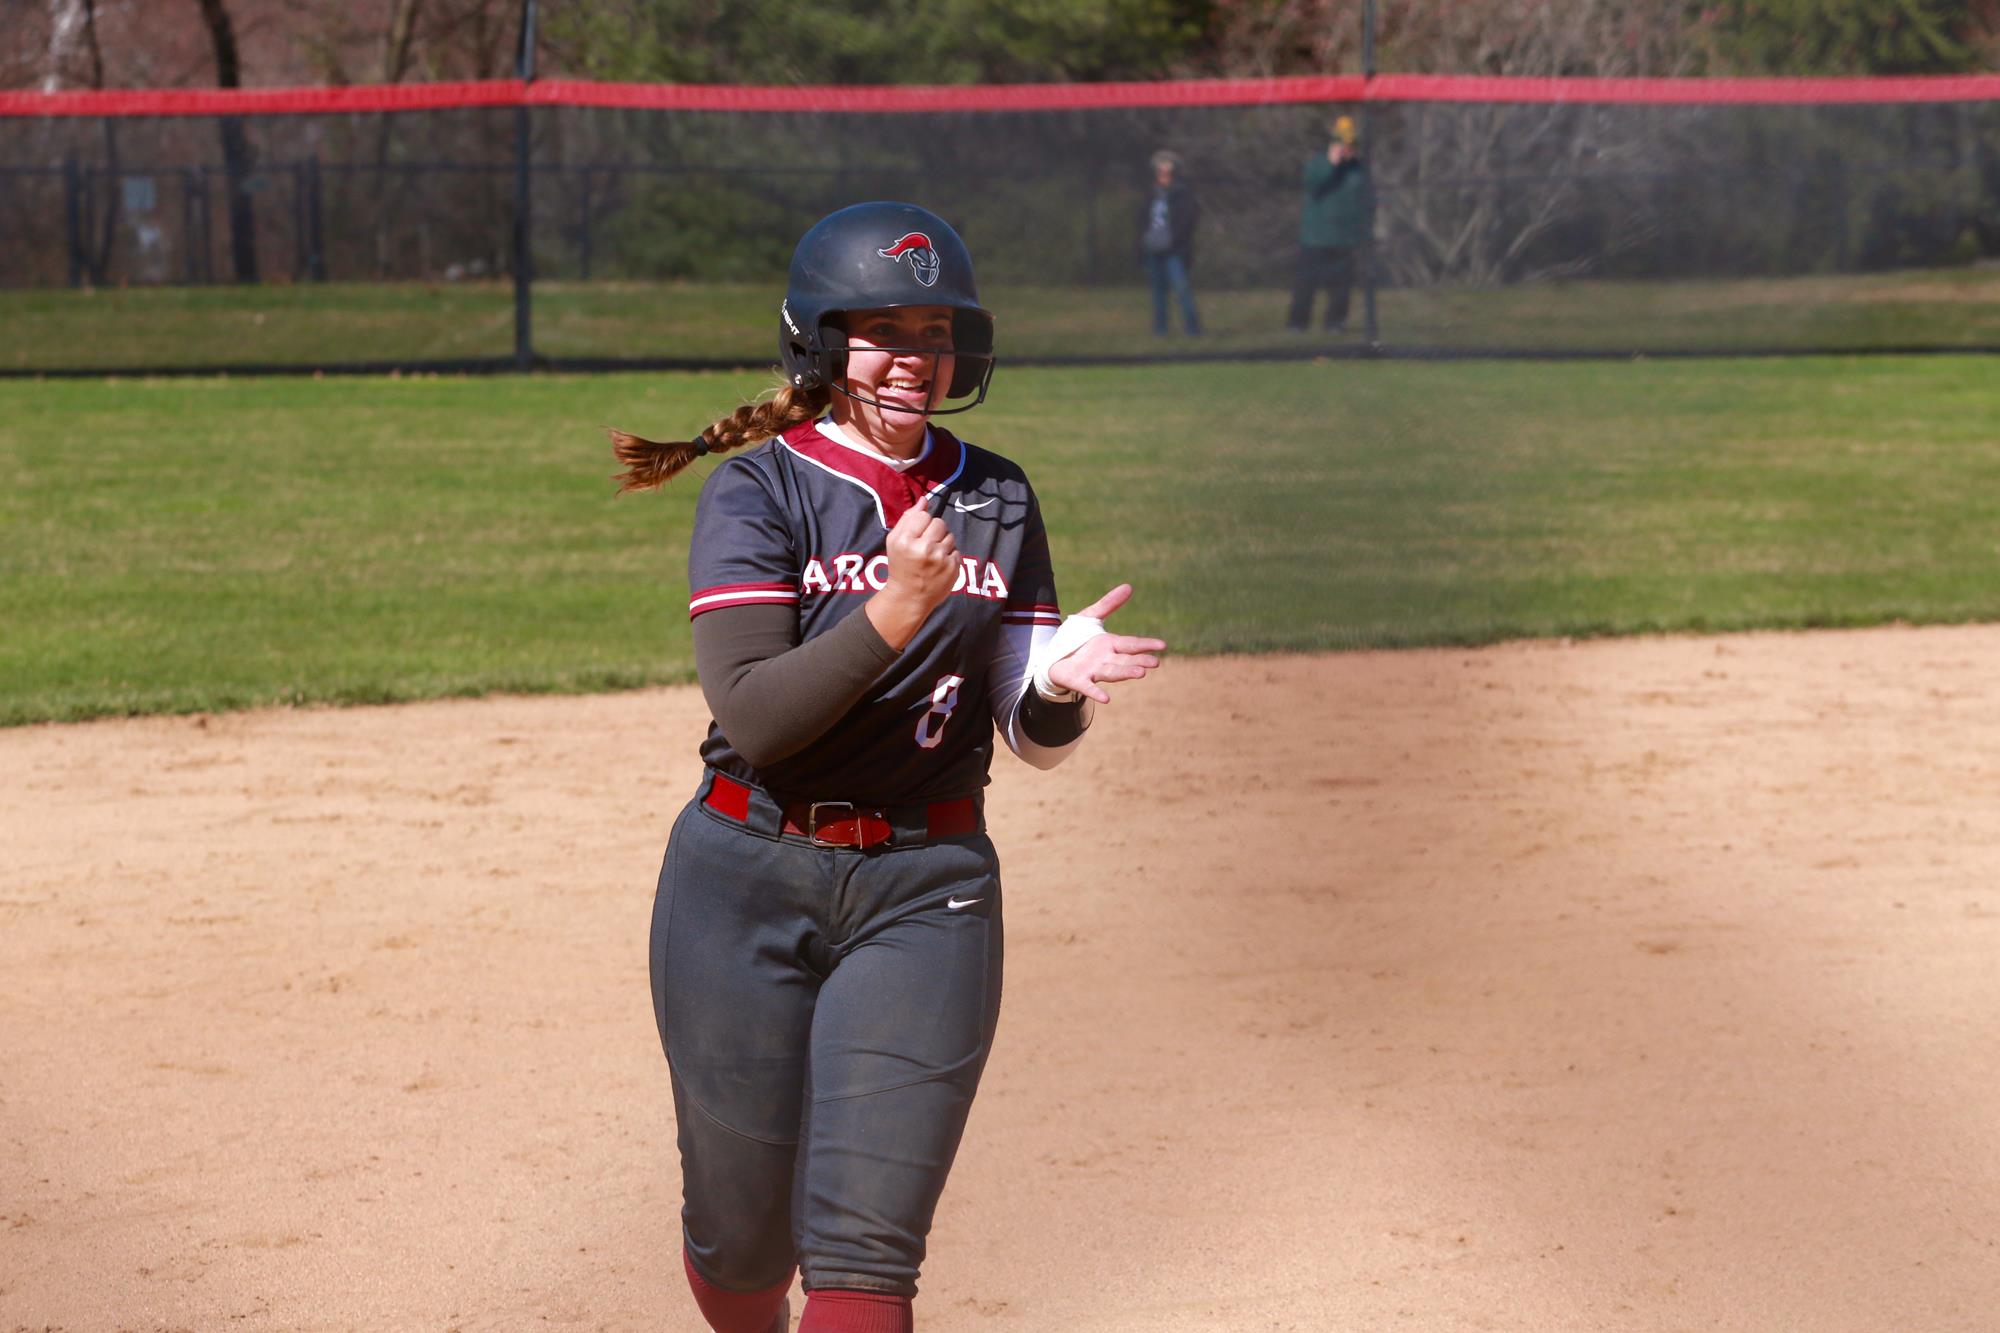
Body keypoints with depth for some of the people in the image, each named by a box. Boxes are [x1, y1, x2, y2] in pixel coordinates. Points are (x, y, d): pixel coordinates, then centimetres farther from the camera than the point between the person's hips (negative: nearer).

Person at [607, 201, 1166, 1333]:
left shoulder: (997, 503, 6)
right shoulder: (759, 493, -6)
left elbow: (1036, 740, 4)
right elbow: (752, 716, -19)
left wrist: (1060, 685, -19)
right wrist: (894, 613, -31)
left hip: (925, 895, 2)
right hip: (748, 886, -2)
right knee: (743, 1235, 9)